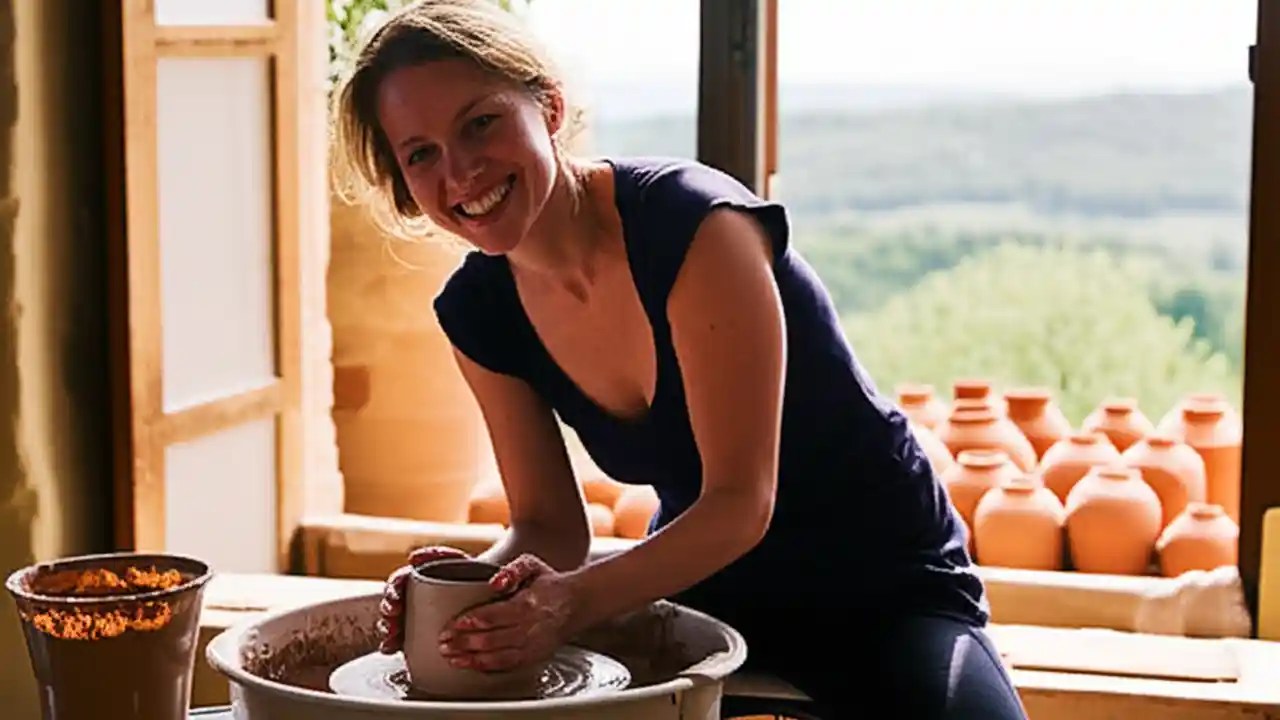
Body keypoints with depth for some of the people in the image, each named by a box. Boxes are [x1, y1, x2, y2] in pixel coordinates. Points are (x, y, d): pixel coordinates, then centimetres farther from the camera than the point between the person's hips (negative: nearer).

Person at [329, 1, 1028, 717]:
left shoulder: (692, 222, -26)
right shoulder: (479, 311, -5)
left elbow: (741, 502, -25)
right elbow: (550, 526, 0)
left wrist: (575, 601, -37)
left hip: (888, 586, -5)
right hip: (700, 590, 6)